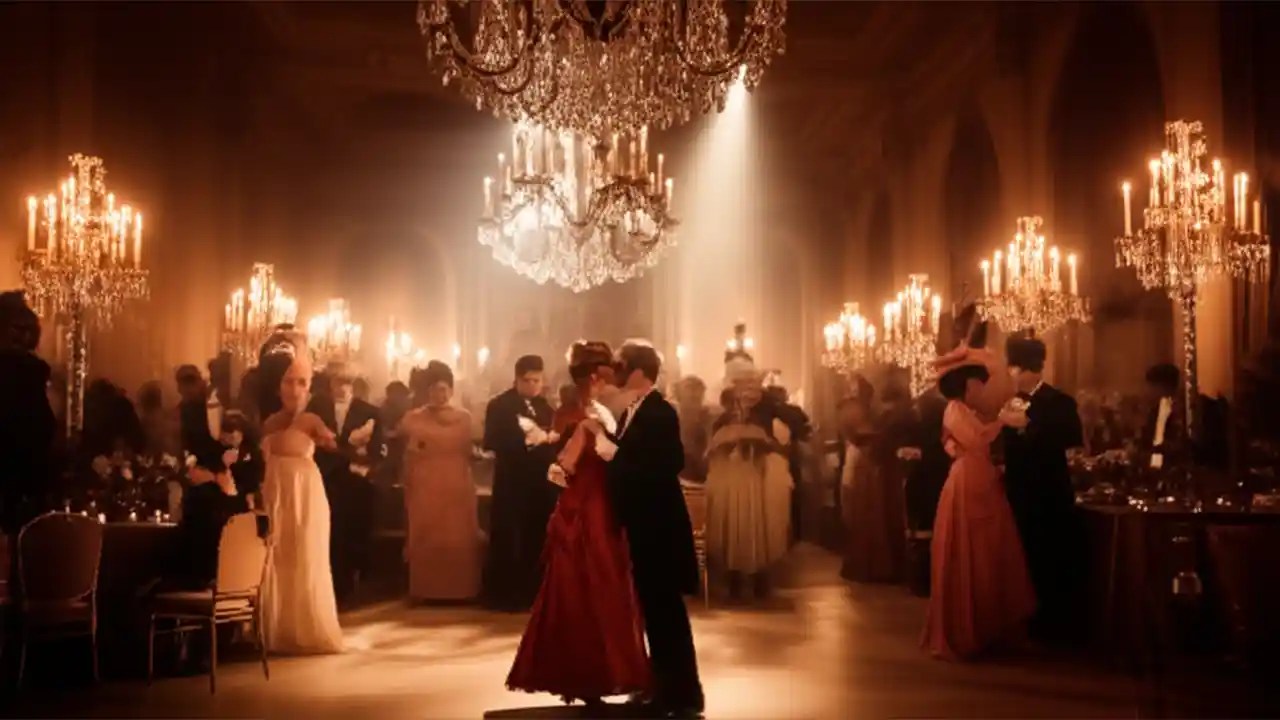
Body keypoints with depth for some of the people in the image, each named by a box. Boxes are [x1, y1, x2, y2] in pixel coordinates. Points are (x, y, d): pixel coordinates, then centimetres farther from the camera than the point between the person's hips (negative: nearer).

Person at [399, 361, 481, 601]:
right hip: (424, 488, -1)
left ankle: (458, 588, 13)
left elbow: (469, 455, 2)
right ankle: (427, 589, 10)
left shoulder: (464, 417, 7)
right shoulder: (413, 419, 4)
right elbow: (409, 460, 5)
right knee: (425, 538, 0)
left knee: (458, 538, 2)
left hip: (457, 487, 1)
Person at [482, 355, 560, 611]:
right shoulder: (500, 405, -3)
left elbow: (555, 437, 16)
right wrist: (525, 440, -24)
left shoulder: (544, 406, 17)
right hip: (513, 483, -5)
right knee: (508, 540, -4)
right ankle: (505, 595, 5)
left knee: (538, 539, 6)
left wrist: (553, 438, -7)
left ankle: (533, 593, 15)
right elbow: (491, 442, -15)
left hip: (542, 482, 5)